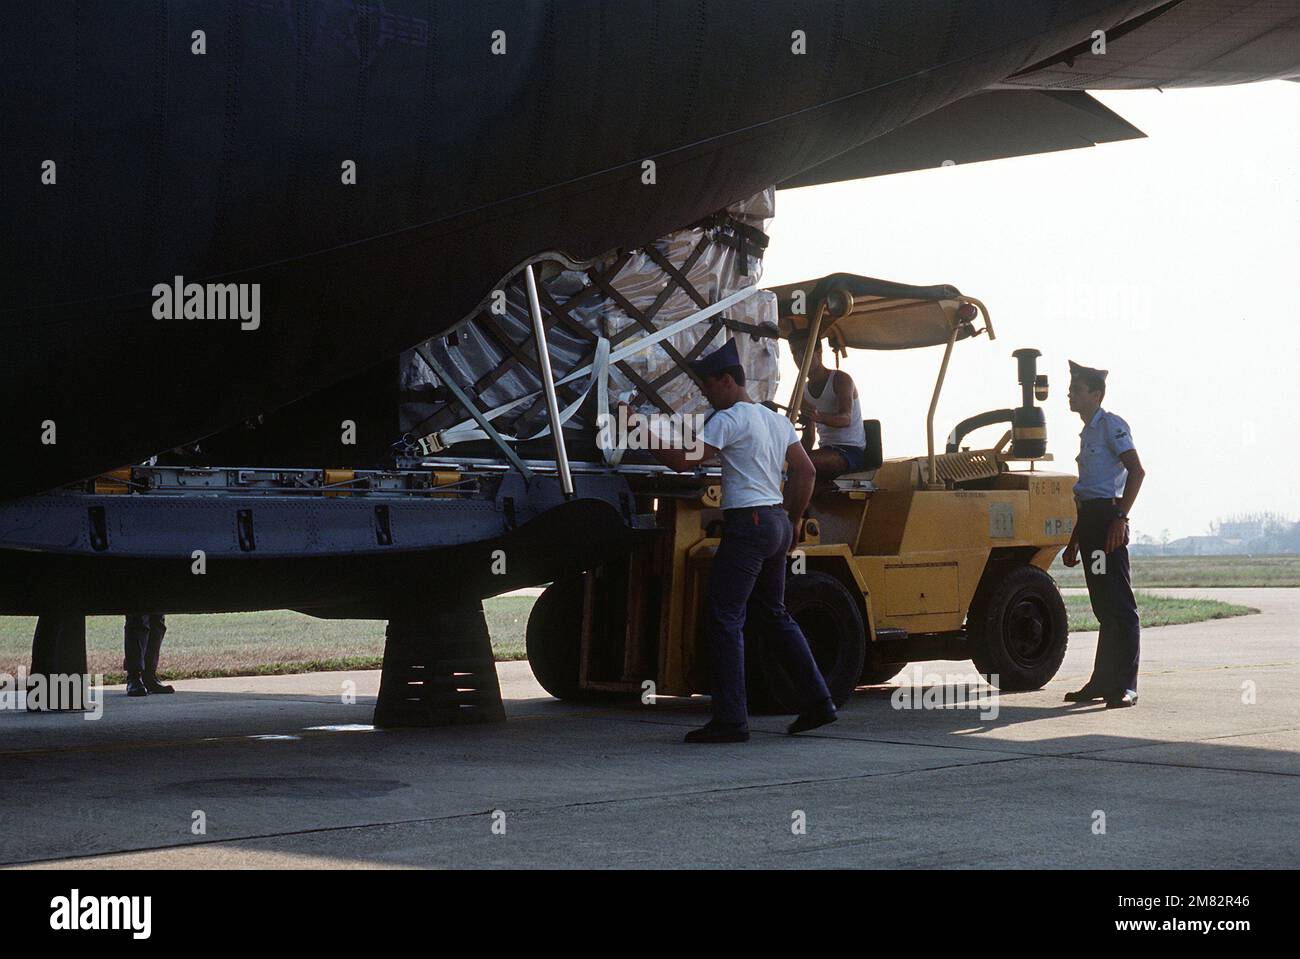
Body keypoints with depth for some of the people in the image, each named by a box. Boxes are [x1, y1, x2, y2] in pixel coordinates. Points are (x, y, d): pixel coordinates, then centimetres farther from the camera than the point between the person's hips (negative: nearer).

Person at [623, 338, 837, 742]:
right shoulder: (776, 420, 17)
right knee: (773, 615, 18)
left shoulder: (729, 420, -10)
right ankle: (817, 701, 17)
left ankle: (730, 719, -11)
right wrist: (793, 521, 25)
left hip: (747, 523, -9)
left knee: (724, 616, -7)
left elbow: (683, 460, -17)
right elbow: (806, 472, 20)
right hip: (777, 523, 9)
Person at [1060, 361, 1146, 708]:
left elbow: (1136, 471, -16)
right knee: (1103, 606, 11)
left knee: (1118, 604, -10)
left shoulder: (1111, 425, -5)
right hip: (1089, 518, 9)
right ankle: (1103, 681, 14)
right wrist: (1073, 541, 25)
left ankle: (1125, 686, -12)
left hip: (1107, 517, -9)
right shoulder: (1088, 432, 22)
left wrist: (1120, 517, -23)